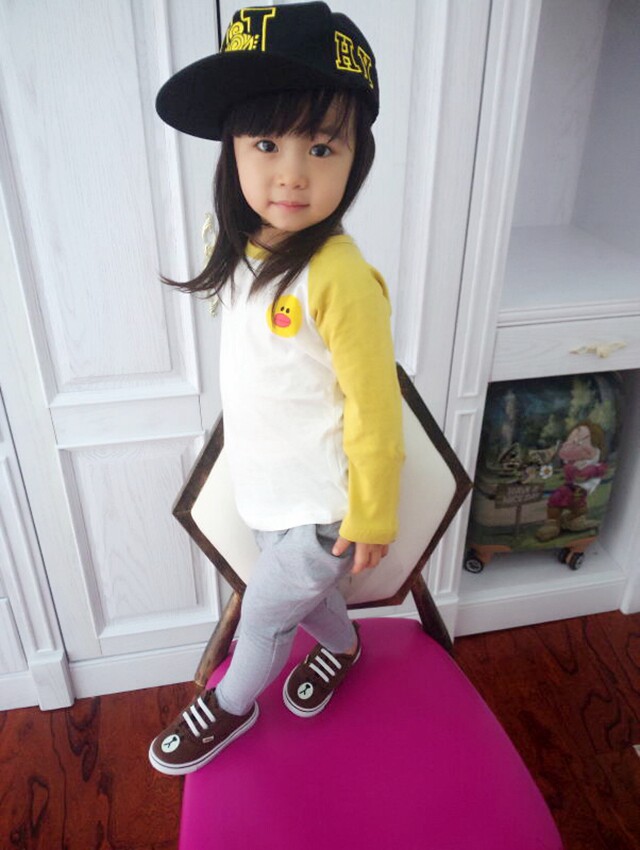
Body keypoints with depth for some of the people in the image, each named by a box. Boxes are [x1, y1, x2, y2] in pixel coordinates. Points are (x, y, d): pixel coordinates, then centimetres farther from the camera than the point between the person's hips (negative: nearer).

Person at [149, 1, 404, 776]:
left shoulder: (338, 275, -27)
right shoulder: (246, 252, -4)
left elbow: (373, 409, -21)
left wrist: (371, 516, -12)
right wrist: (245, 452, 14)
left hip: (321, 505, -6)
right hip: (270, 490, 6)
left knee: (263, 613, 16)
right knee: (305, 591, 27)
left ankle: (230, 706, 46)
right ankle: (342, 646, 59)